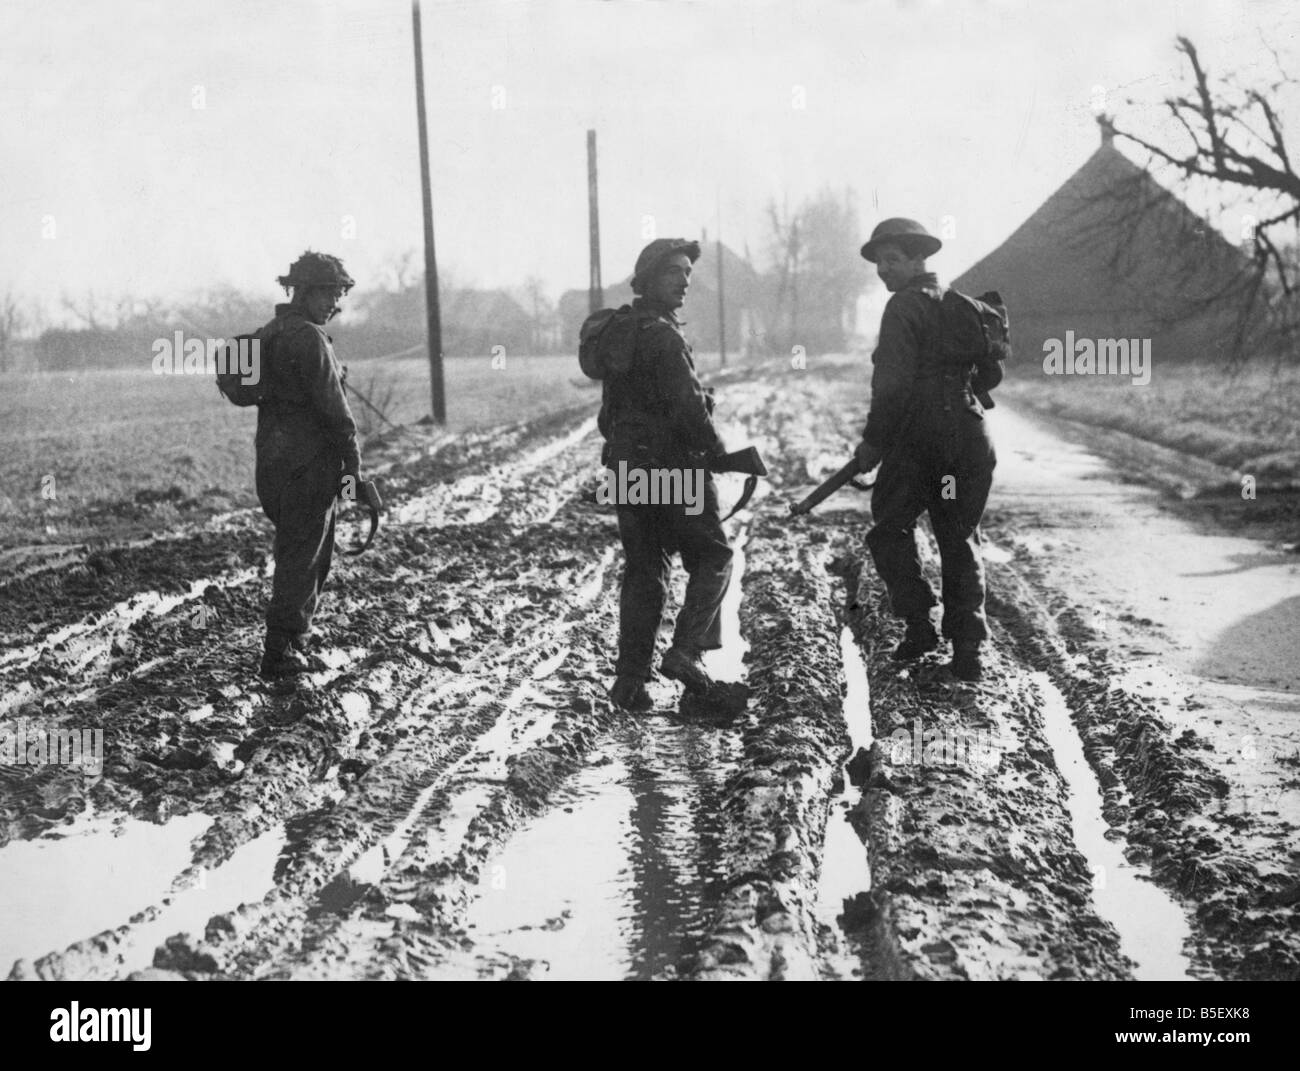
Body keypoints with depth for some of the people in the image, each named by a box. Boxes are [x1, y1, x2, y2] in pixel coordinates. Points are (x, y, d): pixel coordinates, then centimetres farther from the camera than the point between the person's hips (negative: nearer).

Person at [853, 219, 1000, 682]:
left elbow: (893, 383, -15)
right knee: (960, 542, 11)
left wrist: (874, 441, -9)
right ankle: (968, 649, 7)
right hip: (968, 441, 7)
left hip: (917, 439, -6)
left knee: (890, 530, 10)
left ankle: (919, 625, 1)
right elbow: (990, 375, 19)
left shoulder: (904, 307, -8)